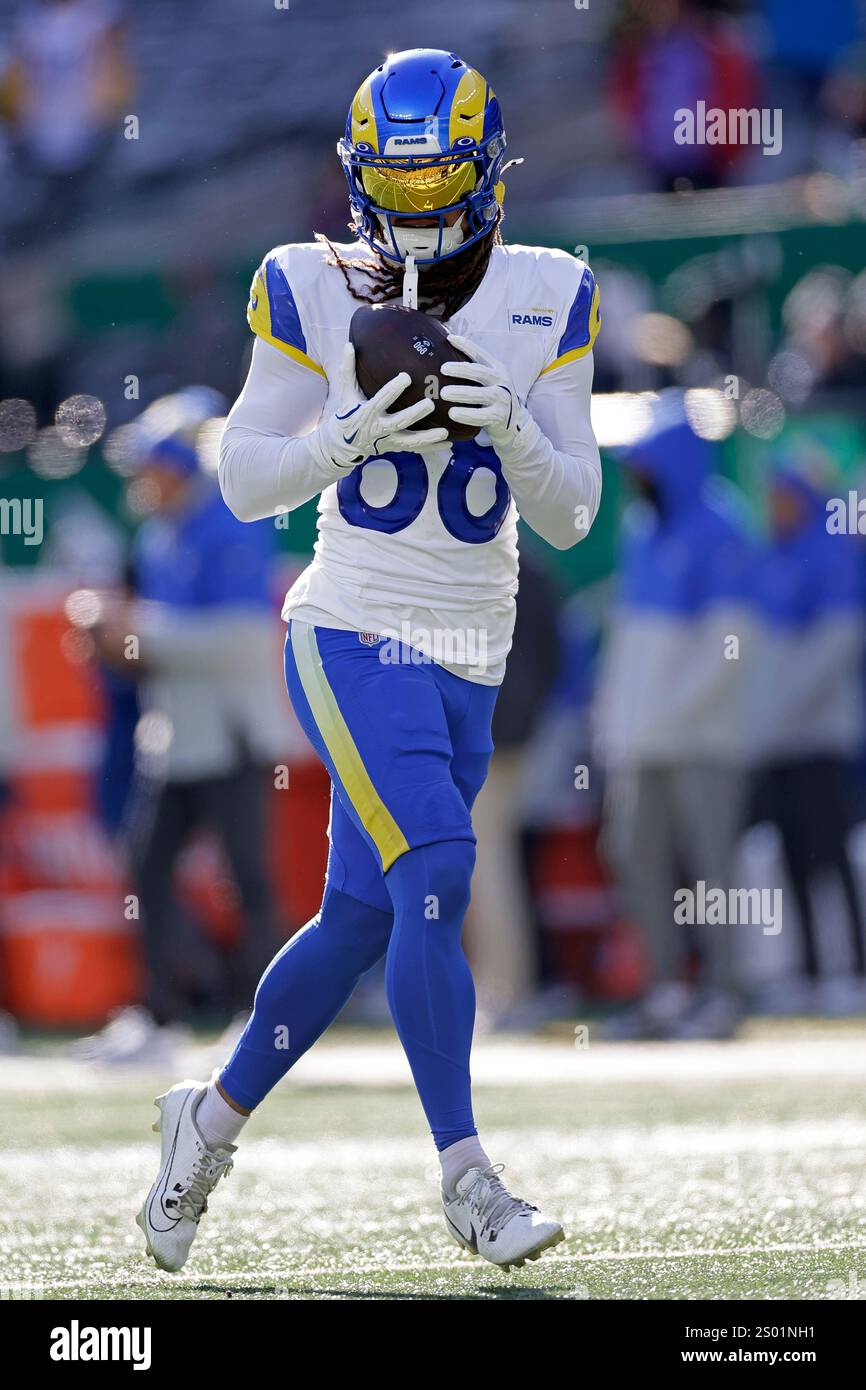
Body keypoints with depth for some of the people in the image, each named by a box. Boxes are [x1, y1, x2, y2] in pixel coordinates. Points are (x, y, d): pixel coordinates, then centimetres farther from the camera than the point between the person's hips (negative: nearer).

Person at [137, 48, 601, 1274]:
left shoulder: (545, 300, 2)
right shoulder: (317, 294, -4)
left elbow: (570, 516, 1)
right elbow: (245, 482, 1)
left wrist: (510, 429, -18)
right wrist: (346, 437, -17)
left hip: (469, 660, 4)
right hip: (355, 638, -4)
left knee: (360, 920, 10)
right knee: (434, 877, -20)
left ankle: (215, 1119, 30)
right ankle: (466, 1176, -14)